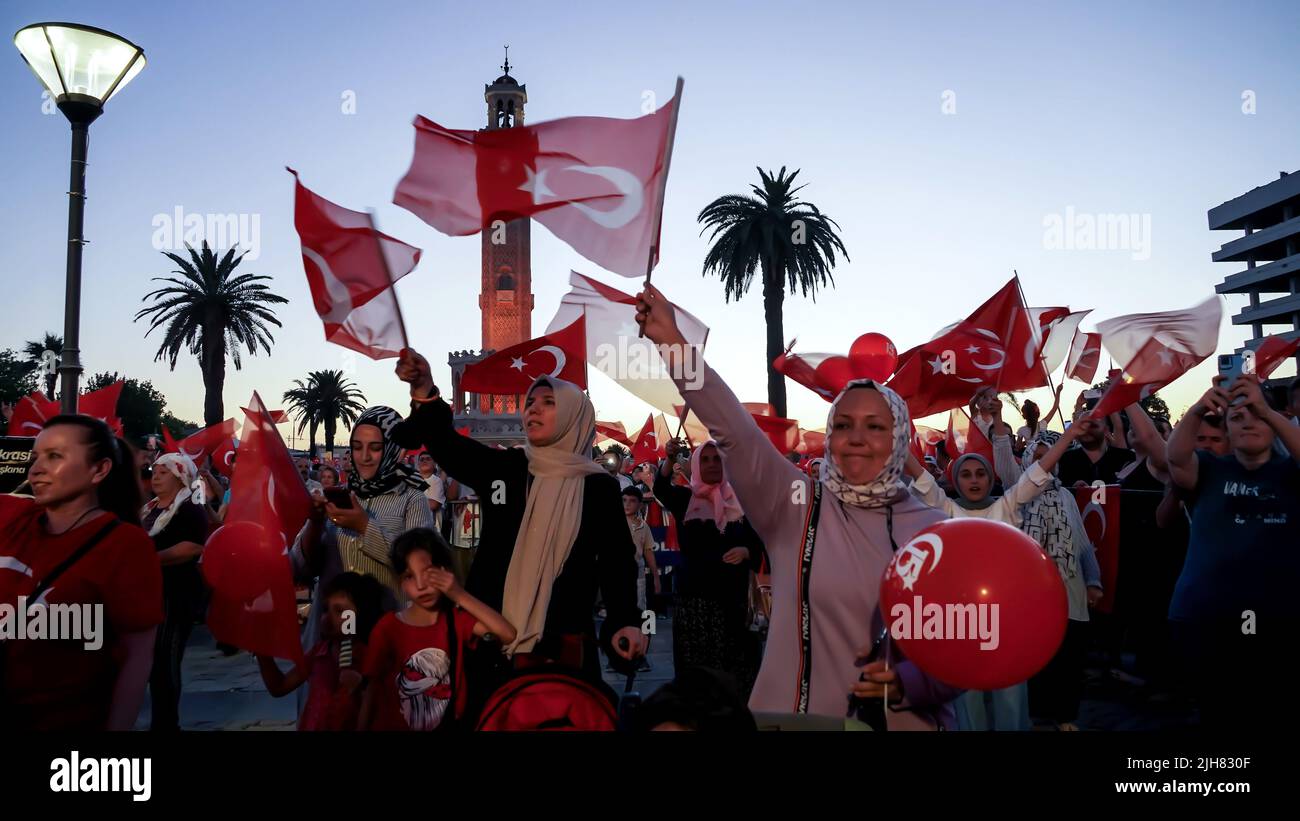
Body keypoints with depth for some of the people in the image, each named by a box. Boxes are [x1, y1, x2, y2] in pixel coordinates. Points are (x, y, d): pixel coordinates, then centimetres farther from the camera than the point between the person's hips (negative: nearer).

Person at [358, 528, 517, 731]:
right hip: (394, 725, -2)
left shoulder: (457, 619, -1)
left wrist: (460, 595, -17)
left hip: (449, 725, 3)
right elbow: (372, 691, -1)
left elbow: (508, 635, -15)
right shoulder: (387, 628, -7)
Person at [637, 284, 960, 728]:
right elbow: (733, 430, -19)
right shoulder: (795, 505, -6)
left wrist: (906, 683, -21)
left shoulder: (933, 530, -4)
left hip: (905, 722, 1)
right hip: (796, 718, 0)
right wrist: (672, 341, -28)